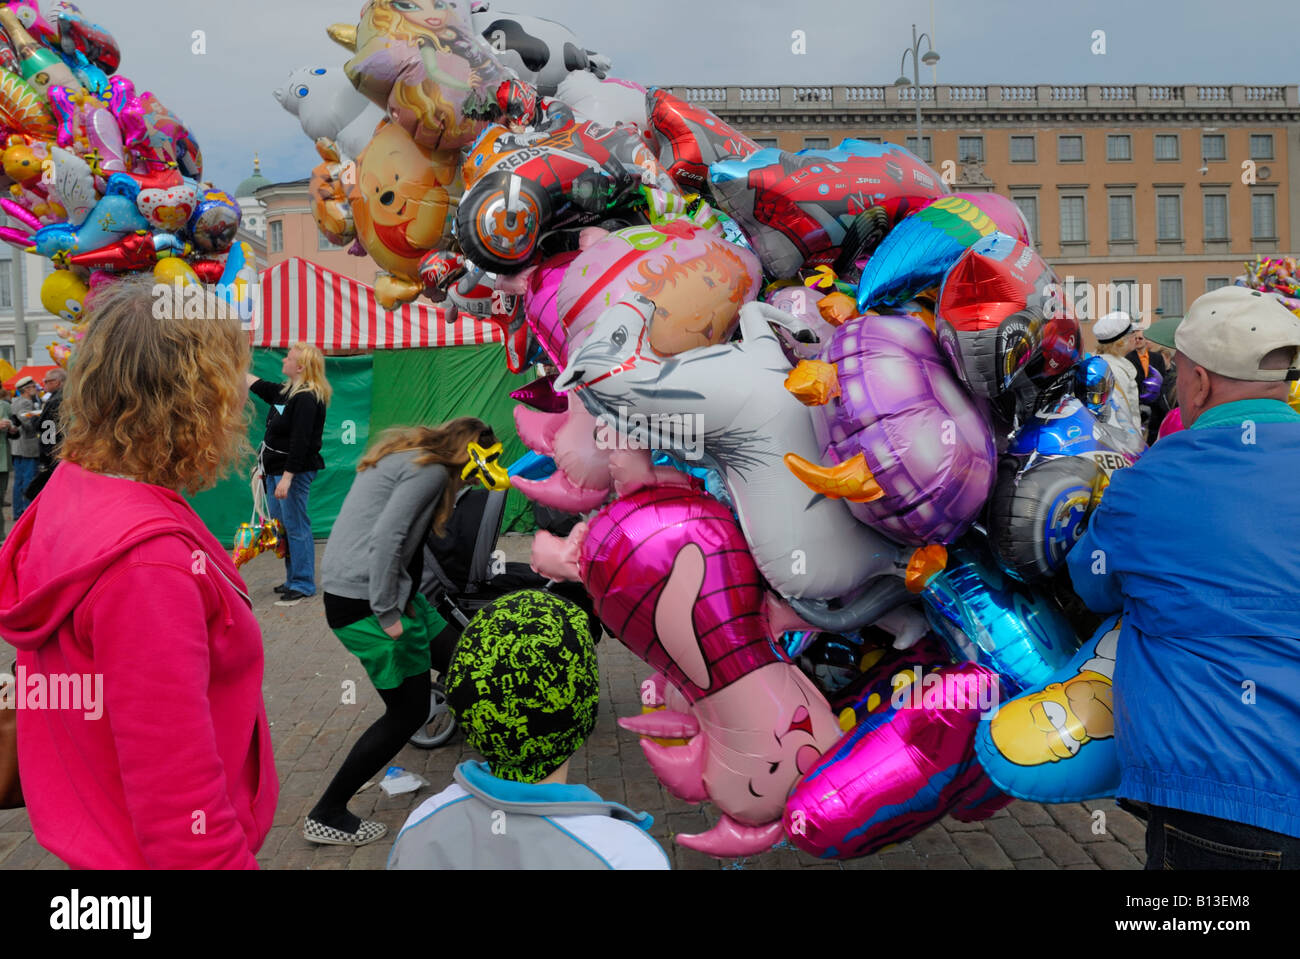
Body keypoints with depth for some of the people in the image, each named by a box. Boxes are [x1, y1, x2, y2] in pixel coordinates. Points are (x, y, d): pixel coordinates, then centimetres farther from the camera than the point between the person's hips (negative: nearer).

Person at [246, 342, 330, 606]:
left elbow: (300, 442, -22)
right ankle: (293, 580, 25)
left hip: (295, 471, -10)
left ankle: (303, 585, 3)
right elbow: (258, 386, 30)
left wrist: (287, 477, -23)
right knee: (281, 527, 15)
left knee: (296, 527, -5)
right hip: (276, 468, 10)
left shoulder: (307, 399, -18)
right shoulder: (286, 391, 12)